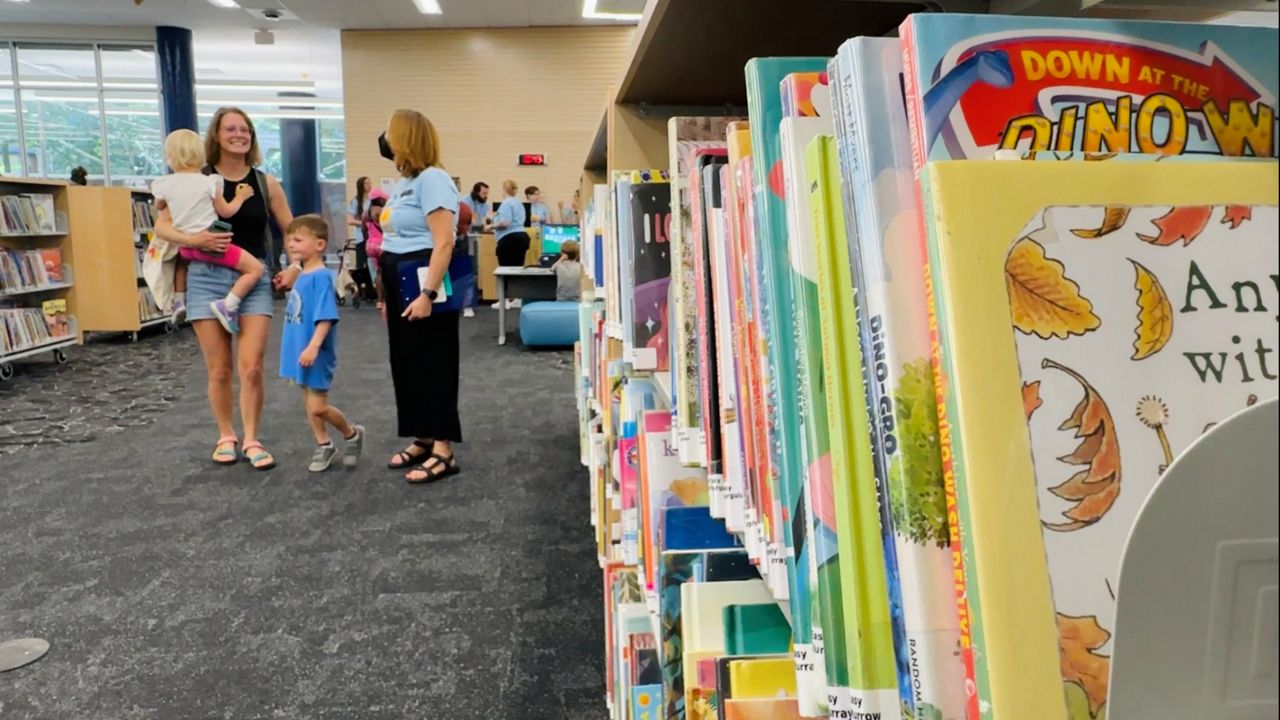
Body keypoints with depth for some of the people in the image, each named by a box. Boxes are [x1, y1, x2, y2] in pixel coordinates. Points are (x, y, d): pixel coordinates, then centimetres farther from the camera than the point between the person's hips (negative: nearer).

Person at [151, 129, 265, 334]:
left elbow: (159, 207, 21)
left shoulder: (165, 184, 1)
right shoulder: (209, 182, -10)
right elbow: (225, 211, -5)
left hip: (185, 245, 6)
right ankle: (227, 304, -19)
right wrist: (240, 197, 11)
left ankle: (179, 300, 35)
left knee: (180, 258, 42)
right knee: (255, 268, -5)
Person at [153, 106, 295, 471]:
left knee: (252, 368, -6)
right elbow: (161, 225, -3)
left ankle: (252, 441, 7)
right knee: (219, 370, 4)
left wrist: (295, 267, -1)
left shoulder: (266, 183, 6)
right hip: (207, 278, -1)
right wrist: (191, 239, -21)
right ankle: (226, 437, 21)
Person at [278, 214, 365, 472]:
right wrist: (299, 350, 21)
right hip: (301, 352, 9)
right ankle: (324, 446, 28)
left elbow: (326, 318, -25)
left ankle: (352, 434, 19)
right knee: (309, 405, 15)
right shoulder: (301, 276, 9)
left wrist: (313, 347, -31)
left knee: (318, 408, -3)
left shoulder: (321, 277, -18)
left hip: (315, 354, -9)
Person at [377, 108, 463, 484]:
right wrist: (389, 294, 20)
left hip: (423, 283, -10)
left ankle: (443, 452, 4)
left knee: (433, 366, -4)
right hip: (401, 284, 10)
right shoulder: (404, 183, 16)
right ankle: (423, 440, 25)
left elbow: (443, 242, -23)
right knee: (407, 364, 14)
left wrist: (427, 293, -28)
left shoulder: (432, 179, -15)